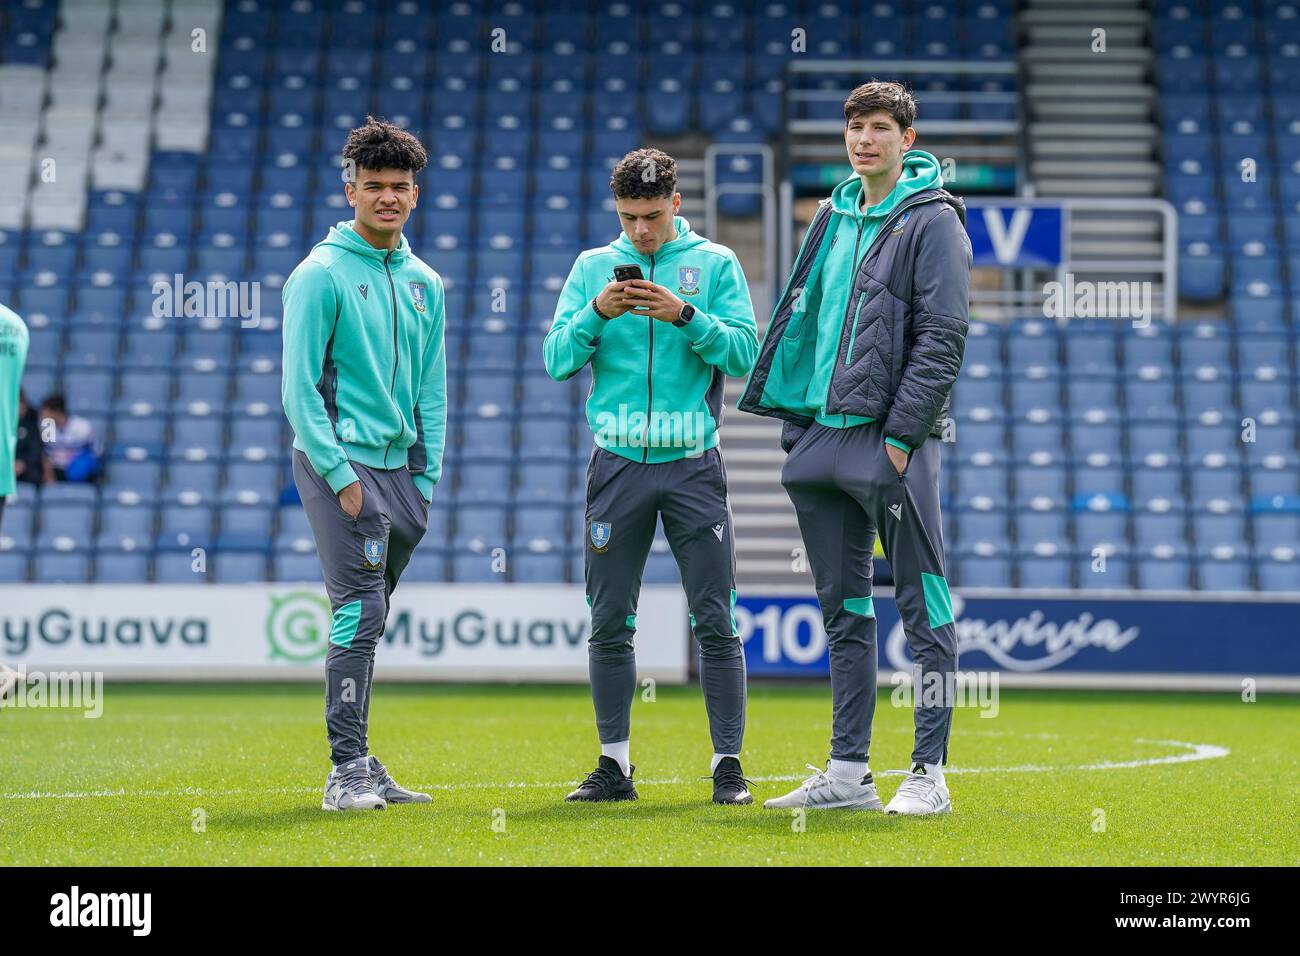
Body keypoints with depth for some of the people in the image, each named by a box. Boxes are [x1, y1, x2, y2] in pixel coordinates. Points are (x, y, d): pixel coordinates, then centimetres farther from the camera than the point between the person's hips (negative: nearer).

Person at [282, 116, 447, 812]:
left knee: (368, 619, 10)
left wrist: (426, 479, 10)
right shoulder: (322, 273, -6)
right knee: (359, 611, -12)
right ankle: (347, 769, -10)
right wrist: (340, 475, -14)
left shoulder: (424, 283, 14)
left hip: (400, 467, 6)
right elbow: (299, 388, -10)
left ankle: (360, 766, 16)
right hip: (338, 464, -6)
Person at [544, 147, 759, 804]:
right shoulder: (592, 268, 9)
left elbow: (743, 353, -5)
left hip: (693, 465, -2)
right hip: (617, 465, 2)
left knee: (716, 623, -3)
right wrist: (597, 313, -16)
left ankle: (729, 764, 3)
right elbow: (558, 360, 1)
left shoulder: (715, 263, 4)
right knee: (609, 625, 4)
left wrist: (685, 314, -19)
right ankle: (614, 765, 14)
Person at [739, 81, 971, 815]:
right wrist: (795, 420, 12)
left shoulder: (933, 221, -5)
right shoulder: (833, 217, 17)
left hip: (892, 439, -8)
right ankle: (848, 771, 18)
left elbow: (942, 338, -11)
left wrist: (901, 433, -17)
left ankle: (930, 773, -1)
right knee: (844, 610, 11)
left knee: (924, 608, -4)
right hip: (823, 434, 8)